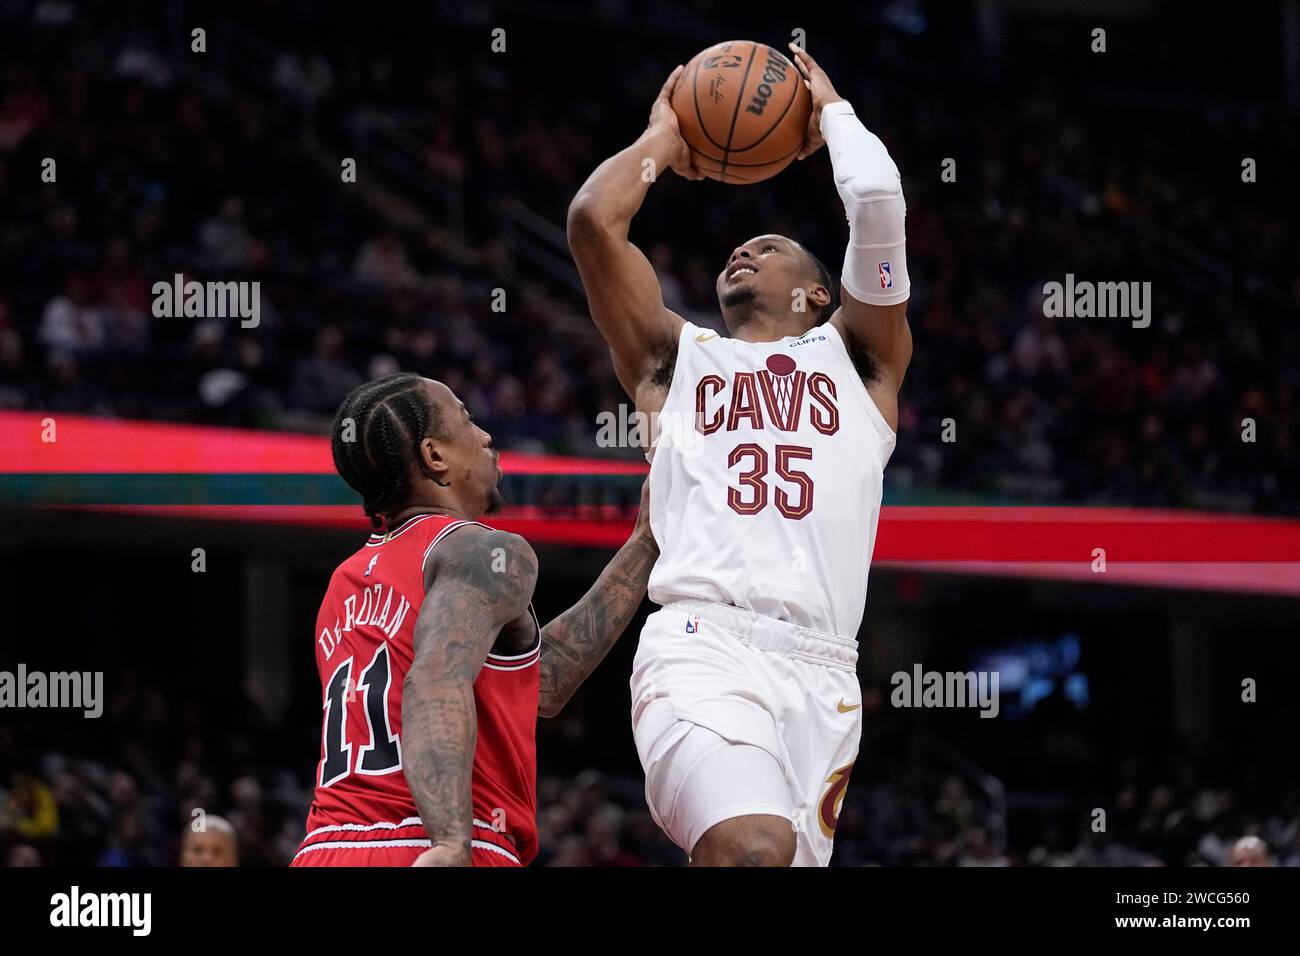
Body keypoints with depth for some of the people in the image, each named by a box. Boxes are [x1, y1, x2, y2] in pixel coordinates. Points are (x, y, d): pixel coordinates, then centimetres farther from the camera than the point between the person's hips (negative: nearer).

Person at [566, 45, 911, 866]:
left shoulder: (856, 358, 24)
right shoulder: (675, 357, 25)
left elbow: (879, 203, 11)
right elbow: (594, 219, 13)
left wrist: (831, 112, 29)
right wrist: (664, 138, 30)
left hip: (822, 672, 2)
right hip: (703, 647, -2)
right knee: (754, 849, -31)